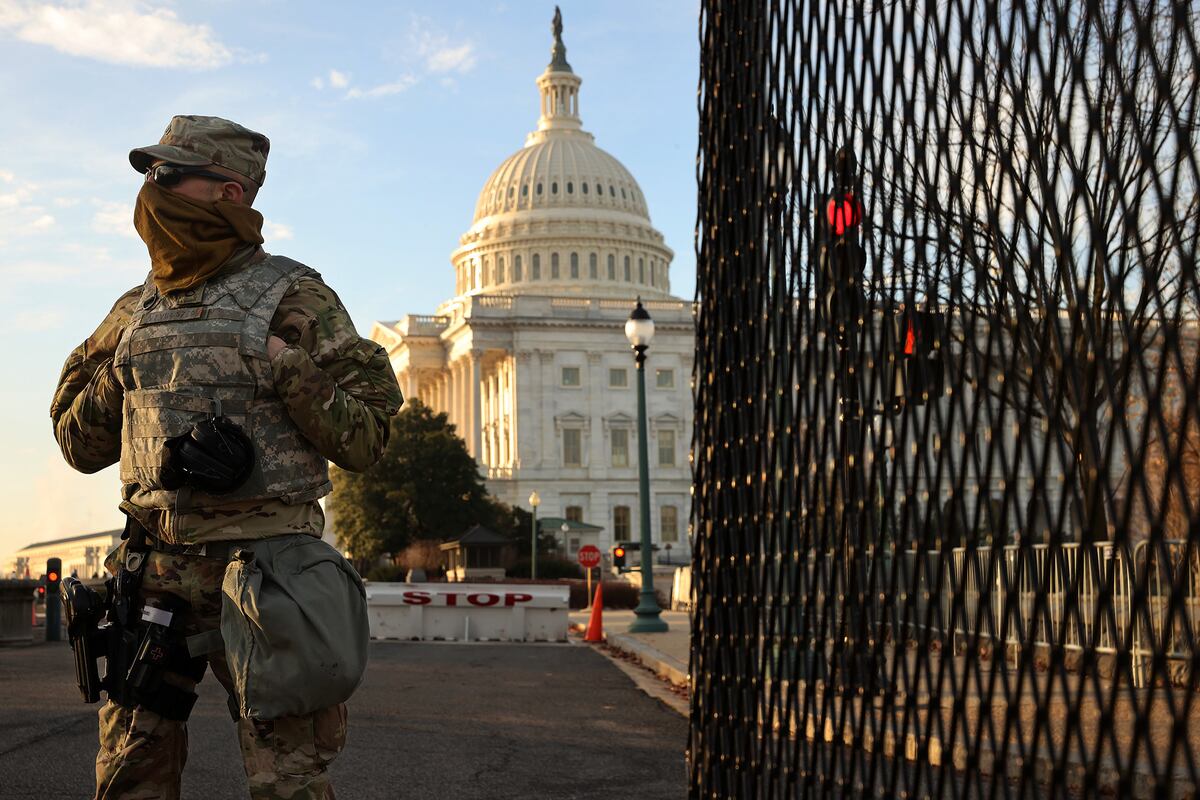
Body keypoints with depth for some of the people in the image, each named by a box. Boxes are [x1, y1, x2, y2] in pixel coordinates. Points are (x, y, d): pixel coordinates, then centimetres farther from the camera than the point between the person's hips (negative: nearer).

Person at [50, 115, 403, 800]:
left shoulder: (293, 298, -1)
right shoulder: (136, 312, 16)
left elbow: (365, 439, -4)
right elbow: (81, 445, 20)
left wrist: (285, 371, -16)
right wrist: (116, 374, 5)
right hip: (156, 570, 6)